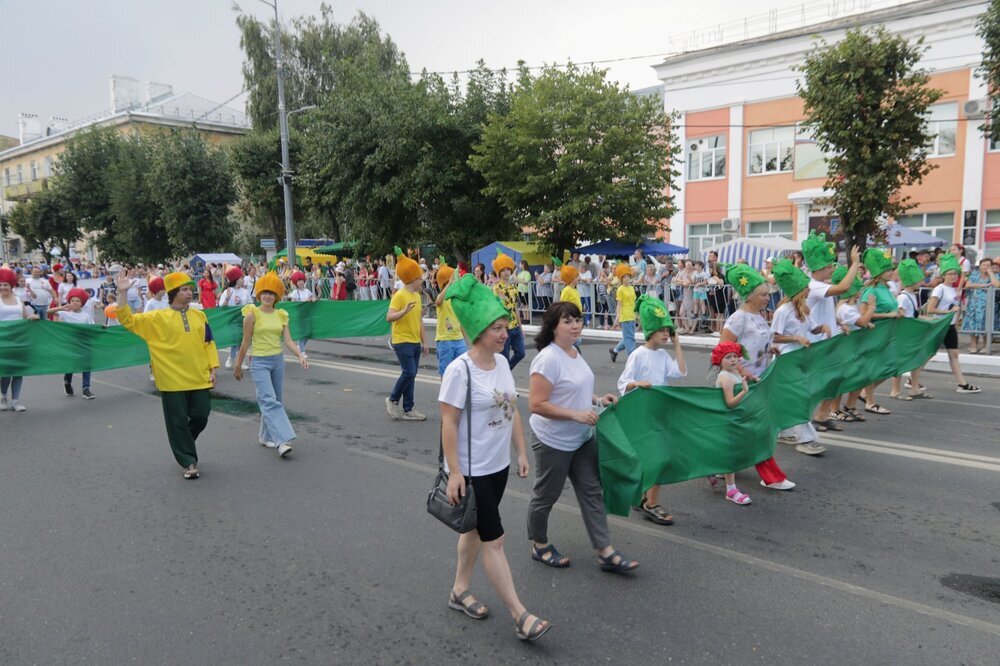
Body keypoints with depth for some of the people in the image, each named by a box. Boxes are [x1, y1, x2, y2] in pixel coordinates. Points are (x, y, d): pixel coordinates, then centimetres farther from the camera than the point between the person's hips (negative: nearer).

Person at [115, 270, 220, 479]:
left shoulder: (199, 315, 7)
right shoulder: (158, 317, -2)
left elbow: (208, 343, 10)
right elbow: (128, 320, -8)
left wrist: (212, 369, 3)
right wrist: (122, 293, -18)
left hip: (199, 378, 3)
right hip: (173, 380, -3)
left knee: (200, 417, 8)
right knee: (178, 422, 2)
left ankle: (183, 445, 37)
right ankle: (188, 462, 15)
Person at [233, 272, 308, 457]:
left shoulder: (281, 315, 6)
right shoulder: (252, 314, -6)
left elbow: (288, 340, 0)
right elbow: (246, 342, -2)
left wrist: (300, 355, -16)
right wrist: (238, 366, 2)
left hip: (278, 360, 5)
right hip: (259, 362, -5)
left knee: (276, 400, 11)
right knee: (269, 400, -14)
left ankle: (266, 436, 26)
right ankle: (282, 441, -22)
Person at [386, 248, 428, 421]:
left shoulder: (417, 295, 11)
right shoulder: (399, 295, -13)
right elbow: (389, 317, -20)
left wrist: (424, 341, 17)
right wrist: (405, 311, -36)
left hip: (415, 342, 8)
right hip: (402, 341, -8)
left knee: (411, 374, 9)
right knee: (409, 372, -13)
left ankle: (408, 410, 14)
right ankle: (392, 400, 9)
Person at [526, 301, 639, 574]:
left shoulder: (575, 352, 5)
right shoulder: (548, 358, -23)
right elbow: (537, 404, -26)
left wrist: (597, 400, 2)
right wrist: (577, 414, -27)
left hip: (582, 438, 8)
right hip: (553, 441, -8)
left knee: (592, 492, 9)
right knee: (546, 496, 10)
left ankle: (606, 553, 17)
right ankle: (539, 546, 31)